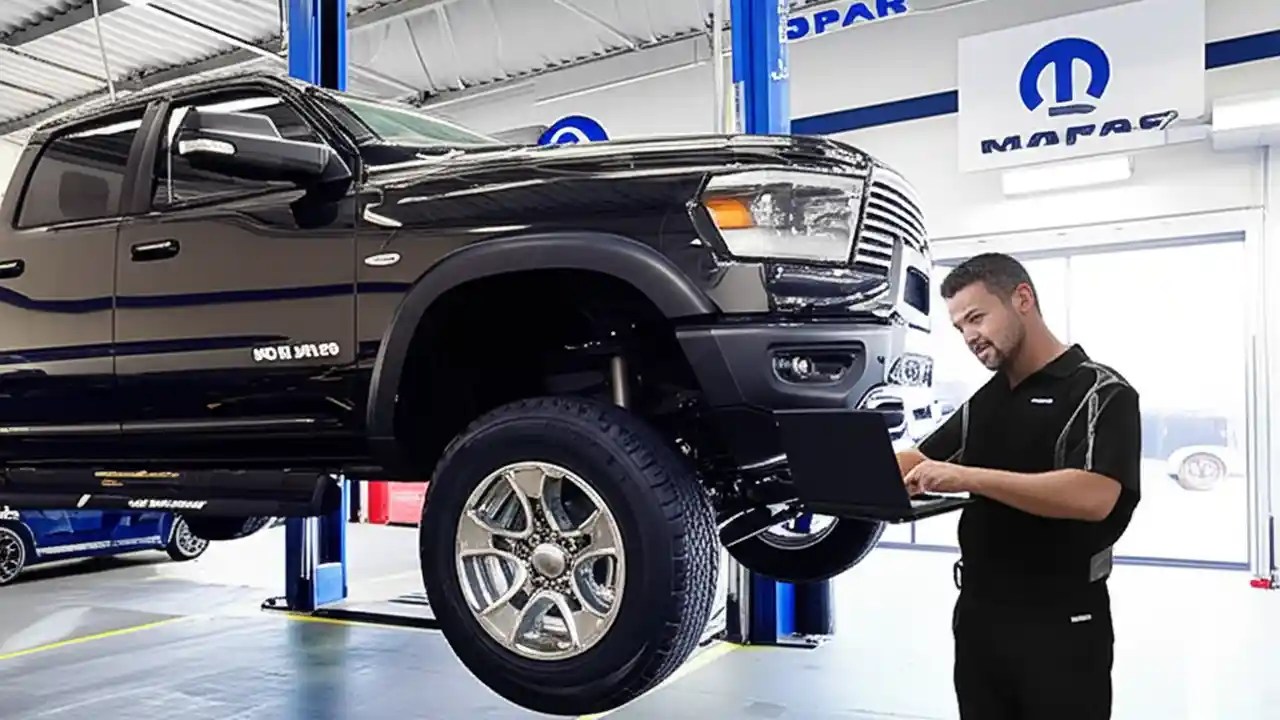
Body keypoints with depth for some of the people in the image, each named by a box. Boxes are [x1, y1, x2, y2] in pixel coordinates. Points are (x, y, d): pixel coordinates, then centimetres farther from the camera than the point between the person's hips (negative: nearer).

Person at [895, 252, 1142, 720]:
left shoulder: (1100, 392, -9)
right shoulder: (981, 404, 12)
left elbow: (1093, 497, -23)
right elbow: (915, 463, 13)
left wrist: (968, 477, -28)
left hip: (1062, 625, -6)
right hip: (977, 616, 6)